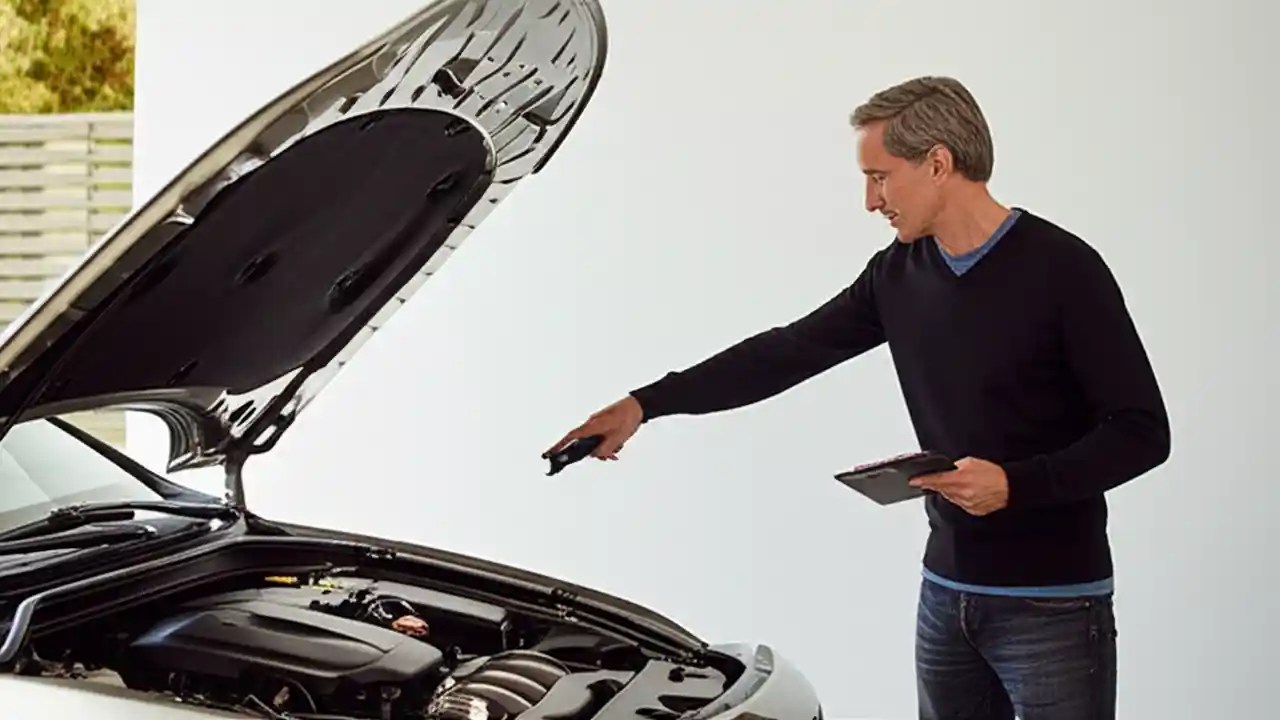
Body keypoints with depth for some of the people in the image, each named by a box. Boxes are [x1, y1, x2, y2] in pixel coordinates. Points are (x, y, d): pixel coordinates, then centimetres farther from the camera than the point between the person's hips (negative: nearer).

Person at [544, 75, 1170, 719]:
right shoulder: (899, 275, 5)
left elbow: (1142, 432, -12)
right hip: (946, 594, 6)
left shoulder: (1063, 271, -14)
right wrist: (643, 404, 7)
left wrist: (1016, 484, -24)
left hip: (1051, 607, -6)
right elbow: (787, 353, 10)